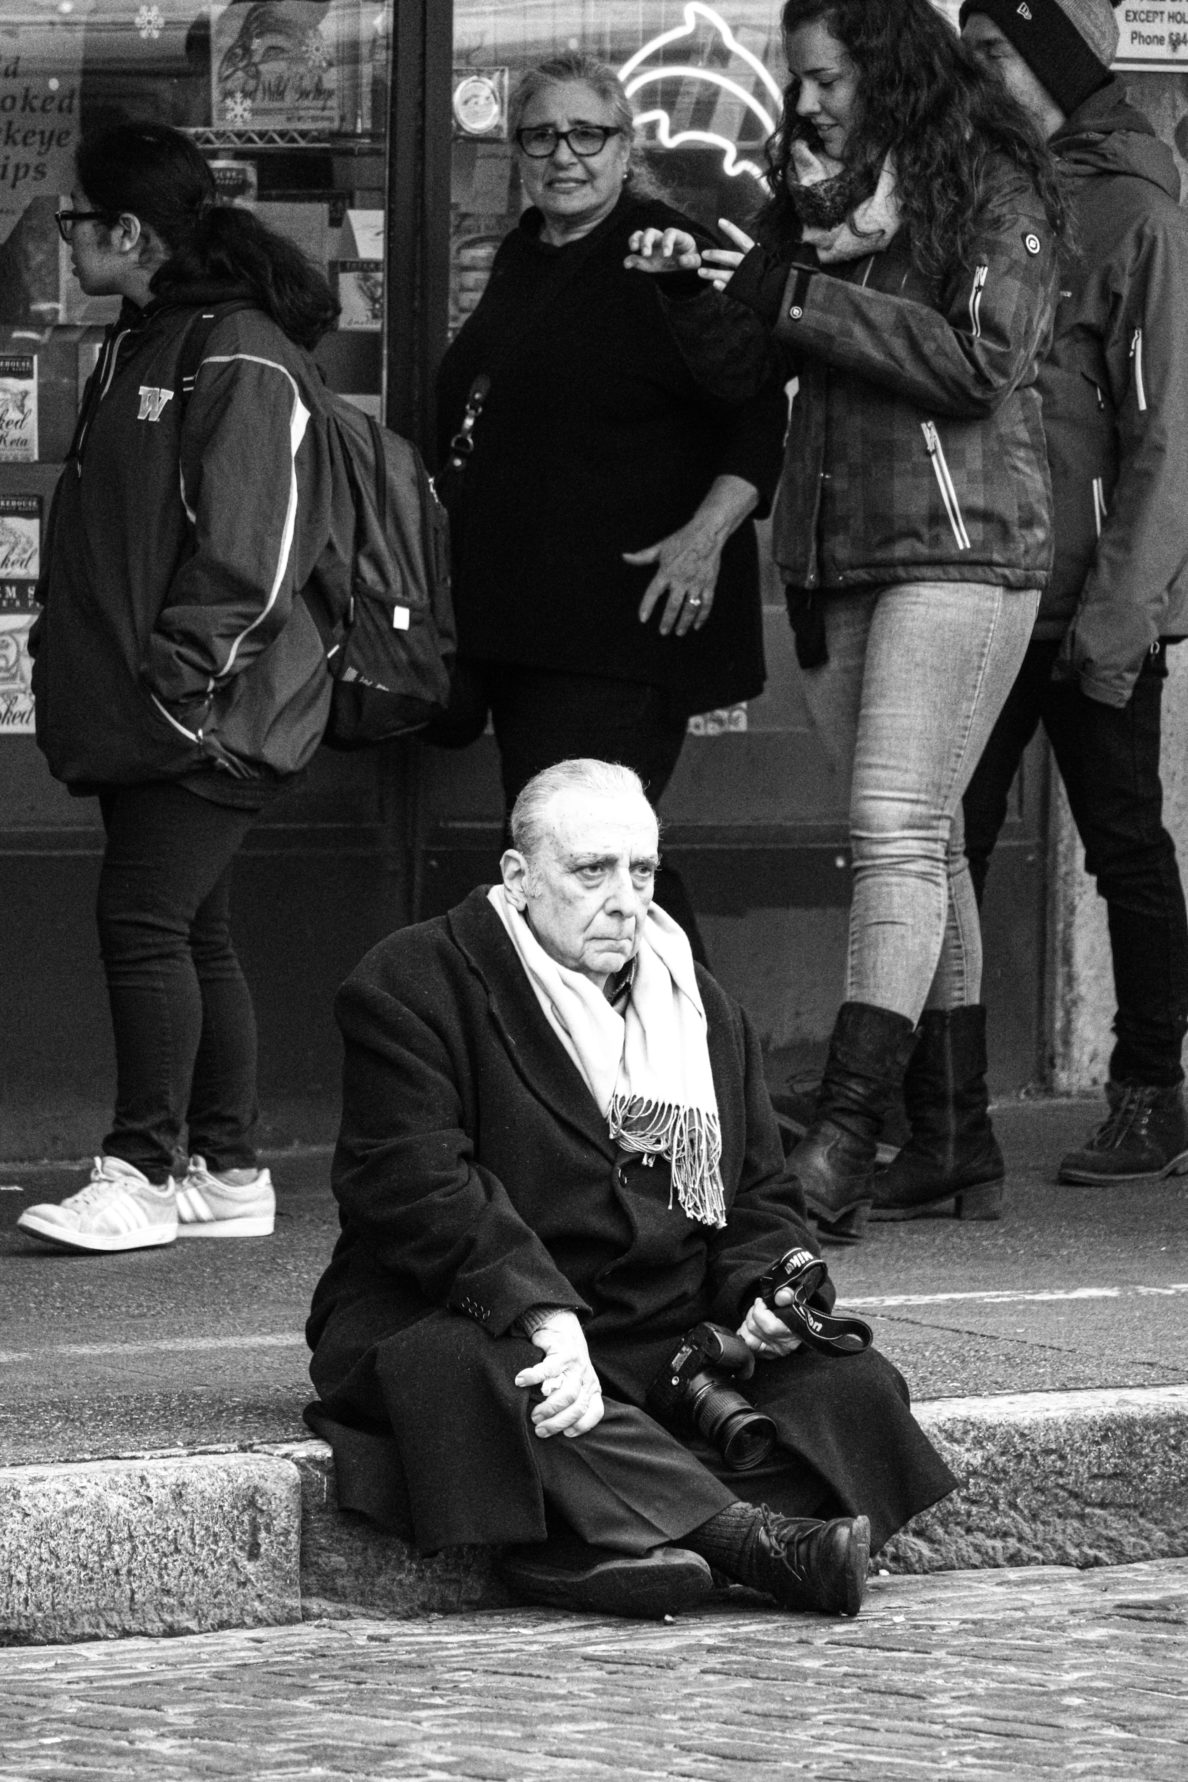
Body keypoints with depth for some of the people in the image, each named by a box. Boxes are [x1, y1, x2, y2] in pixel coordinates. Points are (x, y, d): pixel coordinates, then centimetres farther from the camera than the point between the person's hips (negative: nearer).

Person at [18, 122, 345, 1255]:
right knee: (191, 933, 11)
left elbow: (251, 544, -19)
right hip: (139, 713, 10)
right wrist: (82, 672, 16)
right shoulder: (135, 349, 17)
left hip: (211, 719, -10)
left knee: (145, 919, -11)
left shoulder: (243, 363, -13)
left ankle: (142, 1173, -9)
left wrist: (184, 678, -21)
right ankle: (228, 1173, 16)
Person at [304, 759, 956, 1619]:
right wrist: (544, 1315, -28)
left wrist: (768, 1292, -4)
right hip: (468, 1318, -5)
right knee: (472, 1374, -40)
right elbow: (414, 1183, -16)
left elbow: (761, 1196, 21)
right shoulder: (411, 988, -2)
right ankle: (752, 1537, -49)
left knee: (850, 1383, -18)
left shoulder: (705, 1009, 20)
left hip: (672, 1339, 5)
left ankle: (590, 1552, -42)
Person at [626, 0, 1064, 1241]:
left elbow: (983, 361, -15)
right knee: (920, 846, 8)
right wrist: (693, 288, -5)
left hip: (957, 543, -7)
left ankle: (840, 1148, -23)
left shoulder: (990, 184, -3)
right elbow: (730, 368, 14)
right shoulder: (813, 191, 16)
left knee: (899, 831, -14)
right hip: (831, 553, 7)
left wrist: (806, 298, -12)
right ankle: (958, 1145, 12)